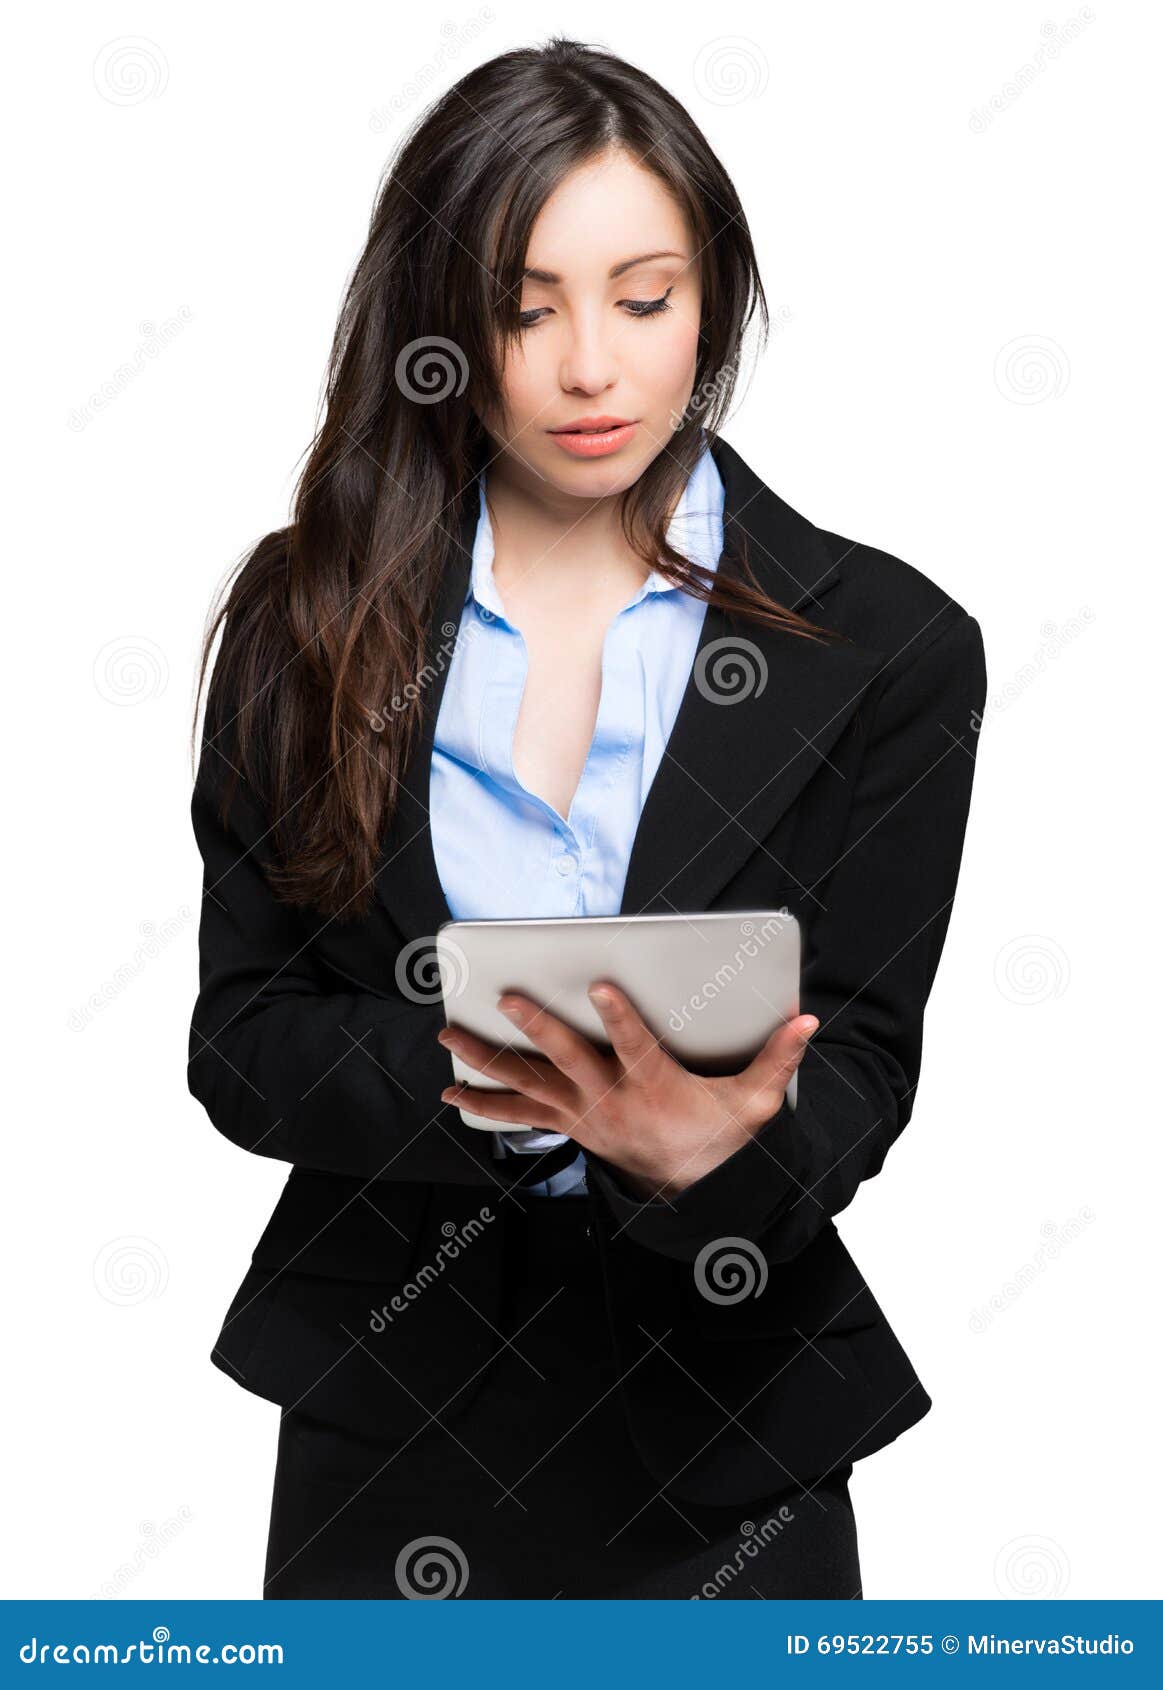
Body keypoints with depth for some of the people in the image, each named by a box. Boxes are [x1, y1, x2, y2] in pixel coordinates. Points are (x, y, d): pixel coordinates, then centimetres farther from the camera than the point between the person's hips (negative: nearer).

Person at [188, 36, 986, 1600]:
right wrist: (469, 1078, -23)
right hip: (385, 1407, 1)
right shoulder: (307, 622, -1)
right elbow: (240, 1038, -4)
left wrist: (713, 1149, -29)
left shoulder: (887, 649, -5)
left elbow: (858, 1058, -7)